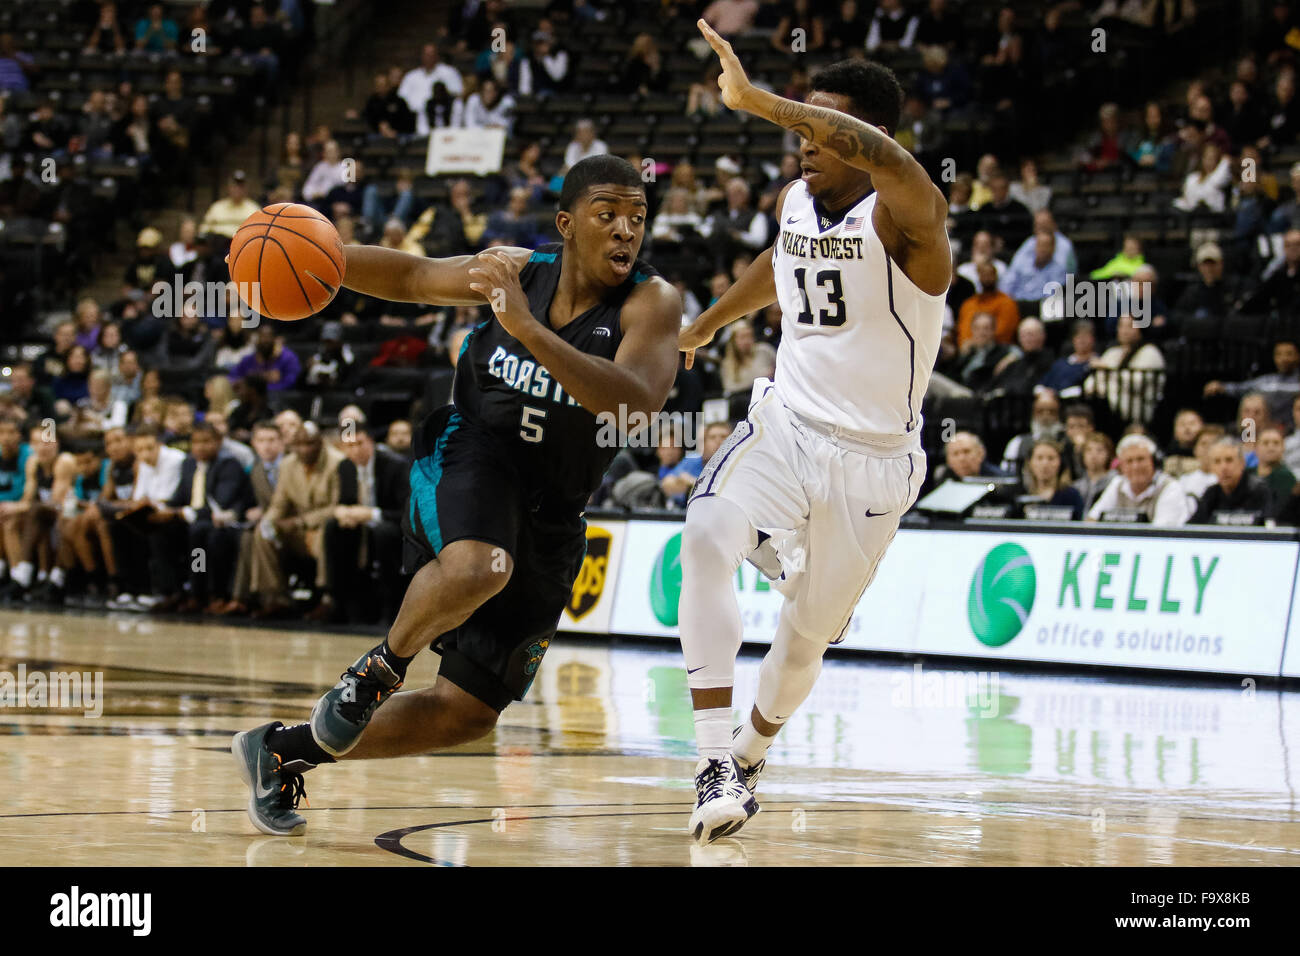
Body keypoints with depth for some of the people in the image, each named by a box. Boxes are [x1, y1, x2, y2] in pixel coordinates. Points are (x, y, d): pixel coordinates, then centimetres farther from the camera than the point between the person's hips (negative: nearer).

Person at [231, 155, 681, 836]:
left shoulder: (651, 302, -15)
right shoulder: (516, 270, -7)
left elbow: (637, 403, -33)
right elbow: (412, 276, 11)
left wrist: (529, 329, -41)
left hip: (550, 520, 2)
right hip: (470, 454, -2)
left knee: (465, 715, 6)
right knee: (478, 569, -40)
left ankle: (284, 752, 25)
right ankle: (381, 666, -9)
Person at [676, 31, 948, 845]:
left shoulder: (906, 217, -20)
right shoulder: (794, 202, 2)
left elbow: (890, 162, -46)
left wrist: (759, 102, -54)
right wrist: (709, 322, 43)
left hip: (873, 461, -4)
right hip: (786, 423, 4)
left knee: (806, 637, 11)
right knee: (707, 536, -28)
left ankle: (749, 757, 43)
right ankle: (717, 764, -29)